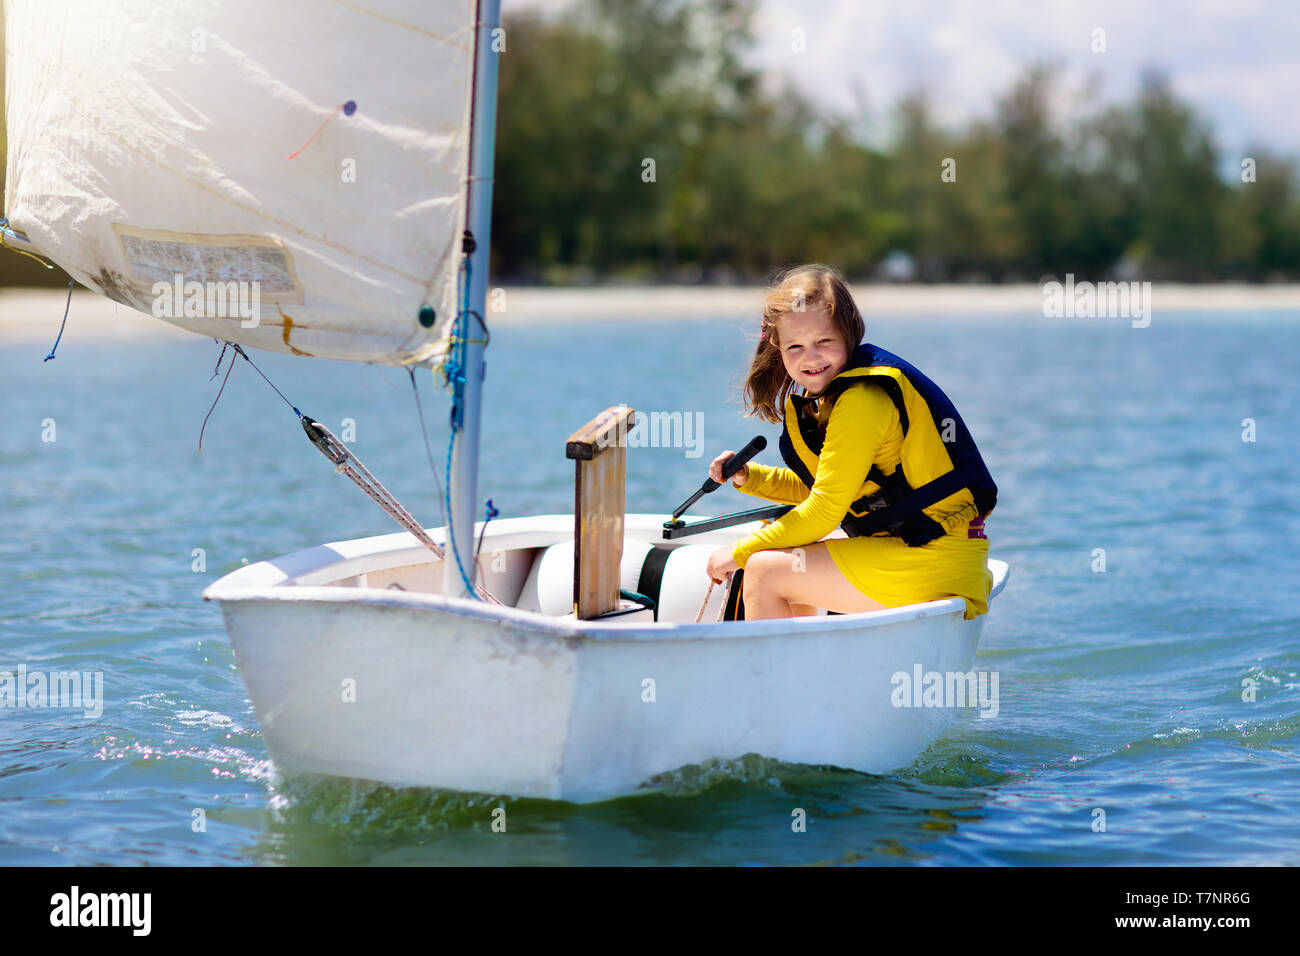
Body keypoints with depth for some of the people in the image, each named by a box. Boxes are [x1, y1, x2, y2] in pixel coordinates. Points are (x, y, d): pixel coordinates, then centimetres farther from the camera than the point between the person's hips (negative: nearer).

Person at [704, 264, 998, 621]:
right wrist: (748, 477, 8)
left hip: (933, 562, -10)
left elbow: (824, 513, -16)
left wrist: (740, 553, -5)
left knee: (764, 572, -8)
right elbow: (816, 488, 23)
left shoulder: (862, 399, -18)